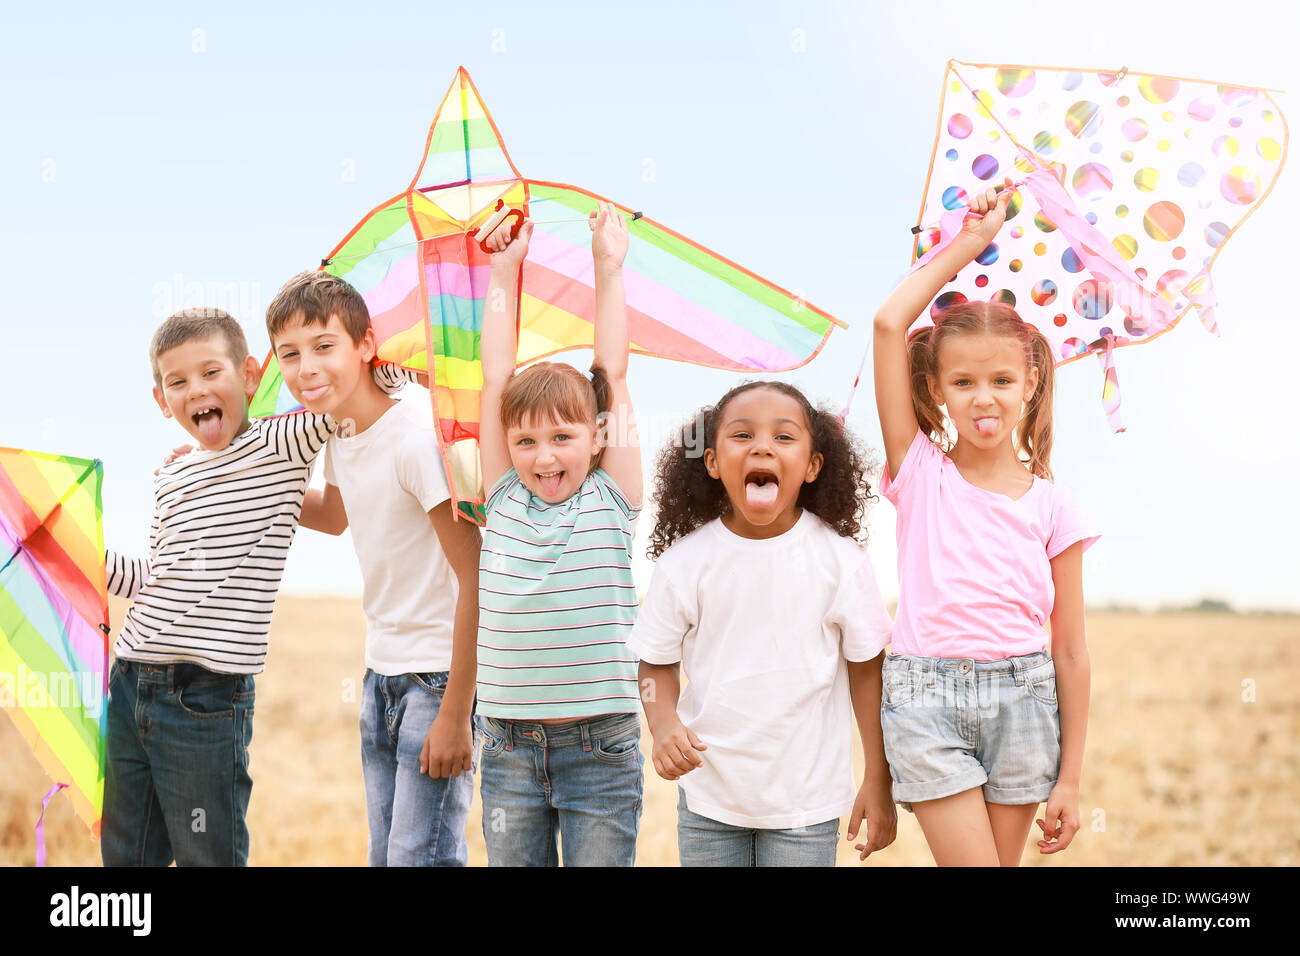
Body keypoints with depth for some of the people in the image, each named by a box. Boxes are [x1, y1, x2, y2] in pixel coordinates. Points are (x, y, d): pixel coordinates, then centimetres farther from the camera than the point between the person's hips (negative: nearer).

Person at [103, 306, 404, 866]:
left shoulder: (279, 445, -3)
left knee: (207, 858, 1)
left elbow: (373, 374, -5)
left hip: (208, 699, -6)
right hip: (129, 687, 6)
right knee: (124, 857, 14)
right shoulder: (171, 478, 15)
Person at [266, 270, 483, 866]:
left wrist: (455, 715, -21)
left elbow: (476, 578, -22)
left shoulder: (416, 442, -21)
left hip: (439, 676, -8)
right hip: (381, 674, 8)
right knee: (383, 855, 11)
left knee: (420, 855, -9)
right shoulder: (338, 437, 4)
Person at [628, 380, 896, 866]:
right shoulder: (684, 561, -6)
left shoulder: (840, 561, -9)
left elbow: (867, 668, 0)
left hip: (807, 802, -1)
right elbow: (657, 662, 4)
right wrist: (664, 725, -16)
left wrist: (879, 782, 2)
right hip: (708, 792, 1)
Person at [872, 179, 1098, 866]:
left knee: (1004, 859, 6)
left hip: (1020, 696, 2)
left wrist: (1069, 780, 2)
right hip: (926, 697, -2)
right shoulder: (920, 472, 3)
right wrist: (967, 243, 4)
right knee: (970, 861, -9)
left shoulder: (1052, 507, 5)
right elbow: (889, 323, -4)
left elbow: (1070, 649, 5)